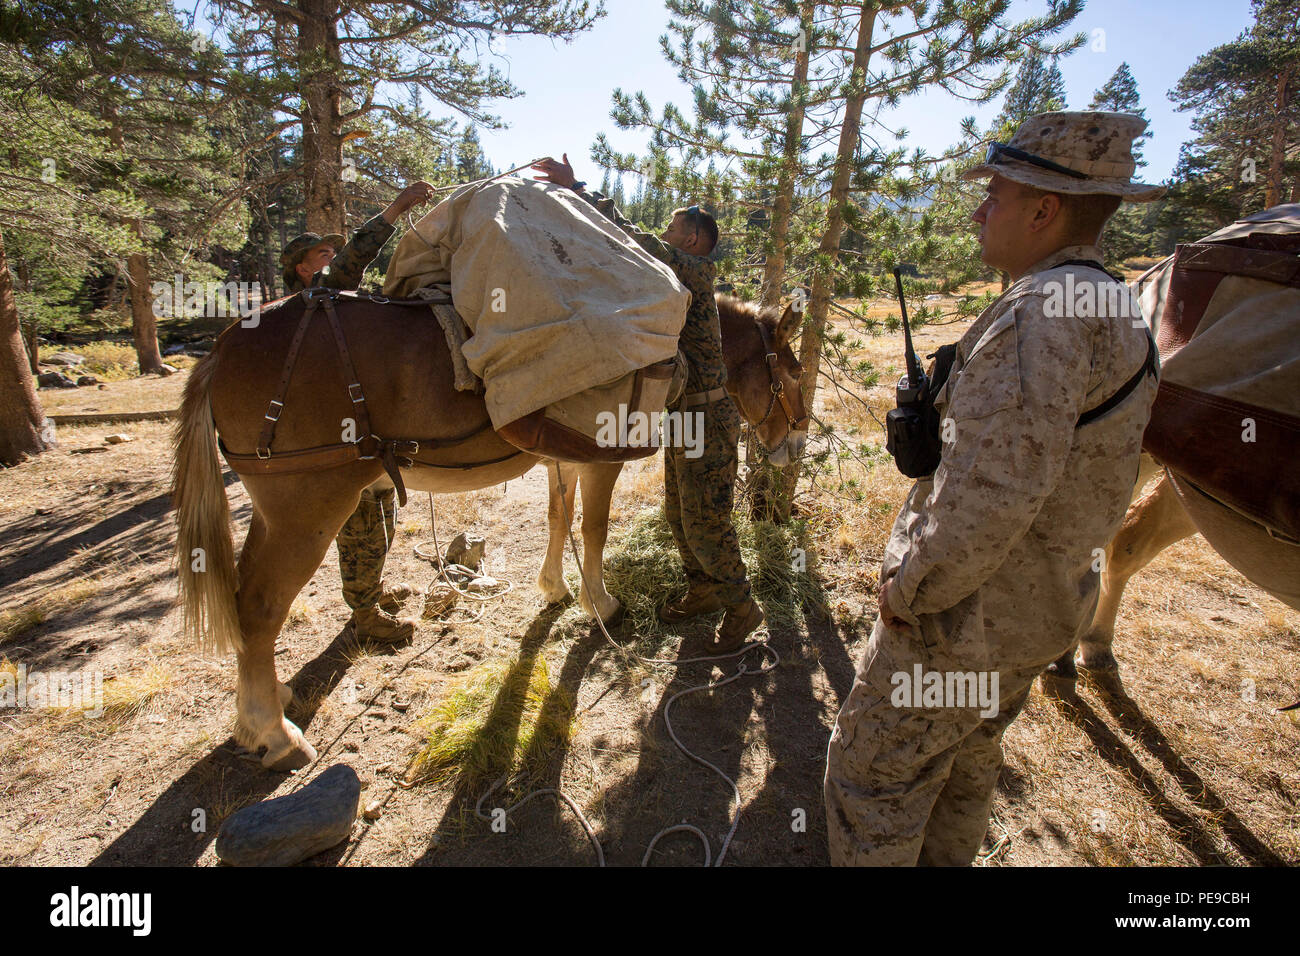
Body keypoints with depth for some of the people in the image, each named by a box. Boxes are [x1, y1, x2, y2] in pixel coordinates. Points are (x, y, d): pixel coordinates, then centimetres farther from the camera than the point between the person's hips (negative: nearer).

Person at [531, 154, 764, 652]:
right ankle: (703, 591, 35)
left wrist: (576, 188, -17)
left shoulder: (695, 271, -12)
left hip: (707, 422, -10)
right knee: (679, 517, 18)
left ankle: (742, 607, 15)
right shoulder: (673, 279, 16)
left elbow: (634, 239, -21)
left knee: (705, 523, -3)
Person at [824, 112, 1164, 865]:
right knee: (967, 761, 28)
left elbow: (995, 492, -32)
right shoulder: (1115, 311, 9)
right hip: (1045, 606, 10)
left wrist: (907, 587, -20)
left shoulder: (1040, 313, -25)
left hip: (970, 611, -10)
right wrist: (938, 418, 8)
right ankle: (945, 860, 49)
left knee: (872, 775, 8)